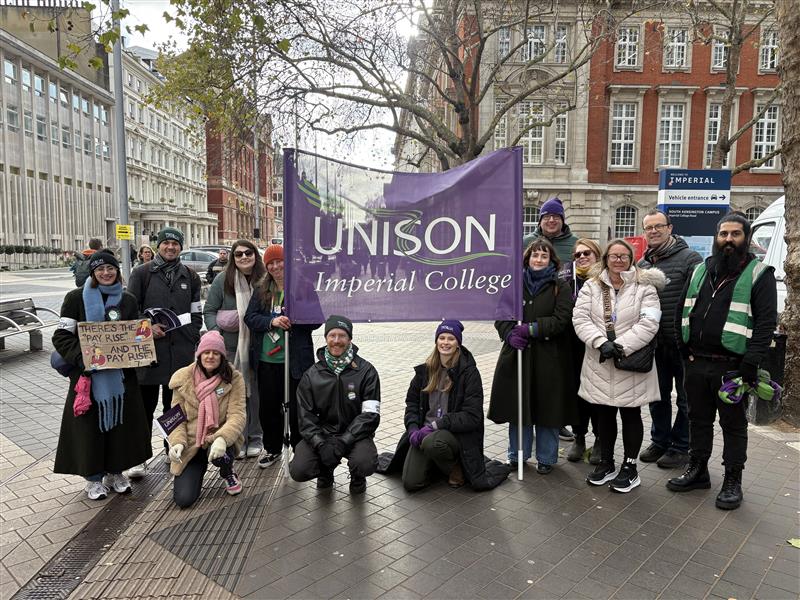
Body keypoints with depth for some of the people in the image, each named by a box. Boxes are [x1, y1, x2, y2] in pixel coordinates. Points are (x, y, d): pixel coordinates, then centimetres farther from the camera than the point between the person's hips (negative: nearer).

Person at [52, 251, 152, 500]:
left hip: (121, 374, 3)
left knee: (120, 421, 8)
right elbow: (61, 336, -6)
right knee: (91, 425, 3)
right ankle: (93, 477, 20)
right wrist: (81, 358, -20)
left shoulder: (128, 301, 7)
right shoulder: (76, 298, -3)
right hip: (87, 372, -3)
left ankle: (115, 472, 26)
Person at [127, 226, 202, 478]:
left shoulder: (190, 276, 10)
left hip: (181, 351, 2)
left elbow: (196, 313, 11)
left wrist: (191, 340, 2)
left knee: (175, 403, 12)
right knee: (145, 405, 2)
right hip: (149, 349, -2)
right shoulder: (142, 273, 3)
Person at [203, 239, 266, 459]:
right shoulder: (222, 281, -1)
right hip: (231, 348, -1)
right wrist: (215, 332, -12)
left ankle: (255, 438, 23)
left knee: (256, 393, 8)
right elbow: (209, 311, 2)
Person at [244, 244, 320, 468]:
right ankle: (272, 449, 34)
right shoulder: (261, 289, 8)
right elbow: (250, 317, 1)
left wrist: (293, 320, -20)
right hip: (266, 359, 4)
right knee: (267, 407, 14)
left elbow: (316, 320, -4)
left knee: (297, 408, 5)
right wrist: (271, 321, -16)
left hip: (296, 359, -3)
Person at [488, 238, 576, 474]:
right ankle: (517, 454, 27)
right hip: (516, 353, 2)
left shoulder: (560, 286, 1)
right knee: (517, 404, 9)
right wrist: (510, 333, -13)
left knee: (547, 407, 6)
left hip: (548, 357, -2)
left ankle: (546, 458, 24)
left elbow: (561, 319, -9)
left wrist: (531, 329, -17)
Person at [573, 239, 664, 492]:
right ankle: (606, 463, 29)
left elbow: (648, 323, -14)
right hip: (599, 365, 3)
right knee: (604, 415, 13)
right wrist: (601, 342, -21)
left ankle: (630, 467, 23)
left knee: (630, 415, 9)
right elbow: (580, 318, -7)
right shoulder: (591, 286, 4)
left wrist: (621, 346, -21)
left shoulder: (644, 287, -3)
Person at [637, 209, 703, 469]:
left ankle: (681, 447, 22)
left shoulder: (689, 258, -10)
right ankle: (659, 441, 32)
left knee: (685, 398, 9)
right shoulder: (641, 264, 9)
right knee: (658, 396, 17)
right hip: (655, 343, 6)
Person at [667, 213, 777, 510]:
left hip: (731, 365, -5)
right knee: (698, 419, 16)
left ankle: (733, 481, 21)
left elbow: (766, 321, -10)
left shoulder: (759, 274, -4)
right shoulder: (700, 270, 12)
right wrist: (683, 347, 7)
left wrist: (751, 362, -17)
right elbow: (682, 311, 16)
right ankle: (697, 471, 31)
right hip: (696, 363, 5)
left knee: (733, 424, 8)